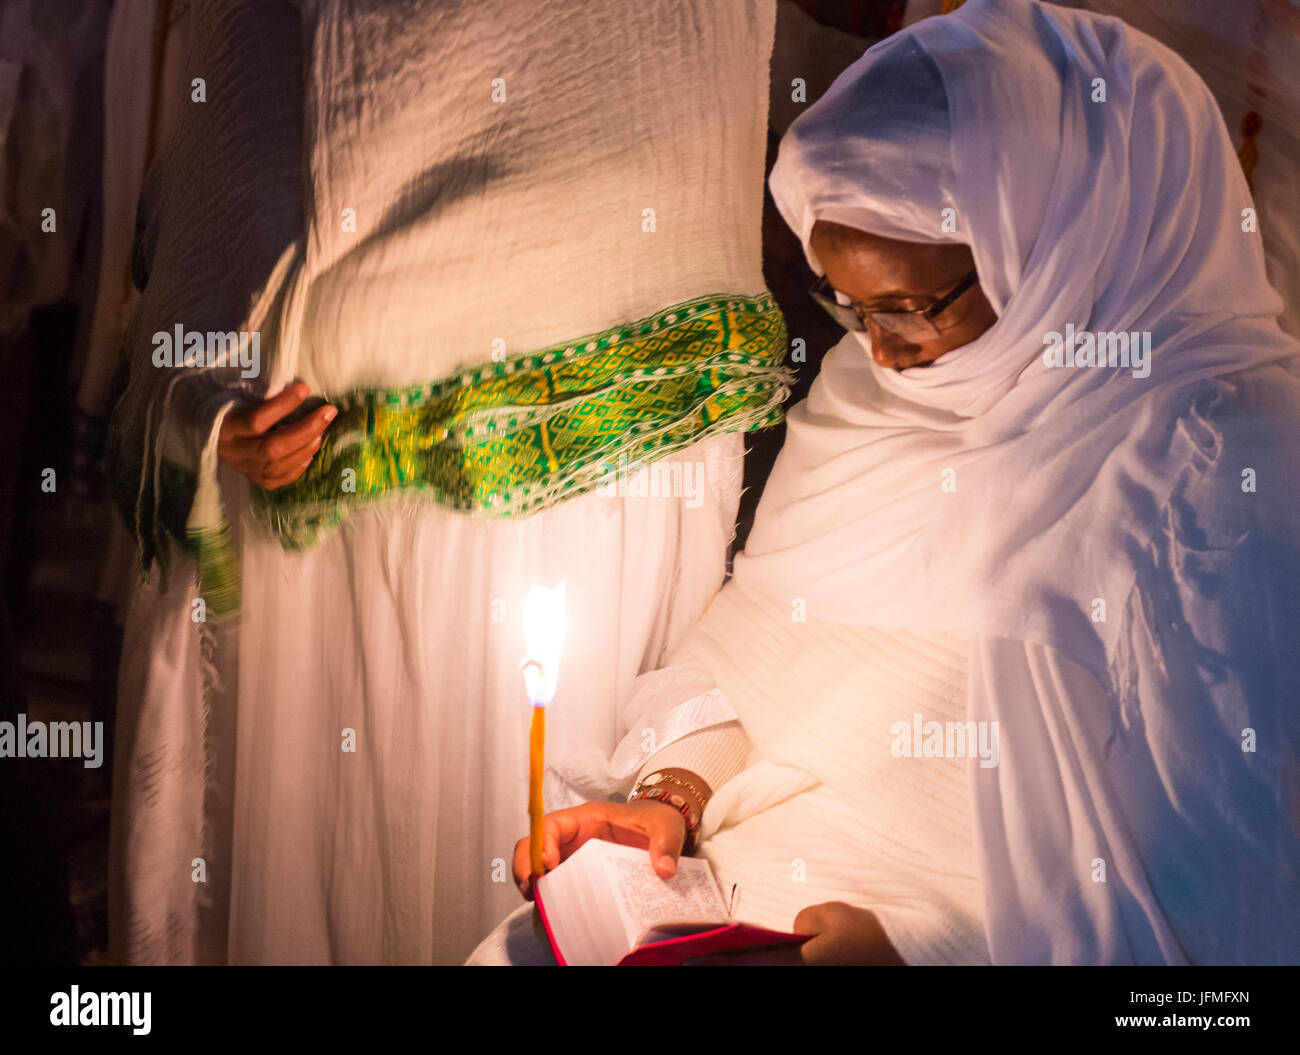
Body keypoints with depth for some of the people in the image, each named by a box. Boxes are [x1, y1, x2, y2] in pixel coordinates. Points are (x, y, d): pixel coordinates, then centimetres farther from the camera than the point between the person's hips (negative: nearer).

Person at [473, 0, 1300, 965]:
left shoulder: (1215, 463, -17)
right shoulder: (874, 382, 4)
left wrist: (914, 945, -22)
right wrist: (673, 795, -3)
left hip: (974, 931, -6)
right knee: (514, 949, -10)